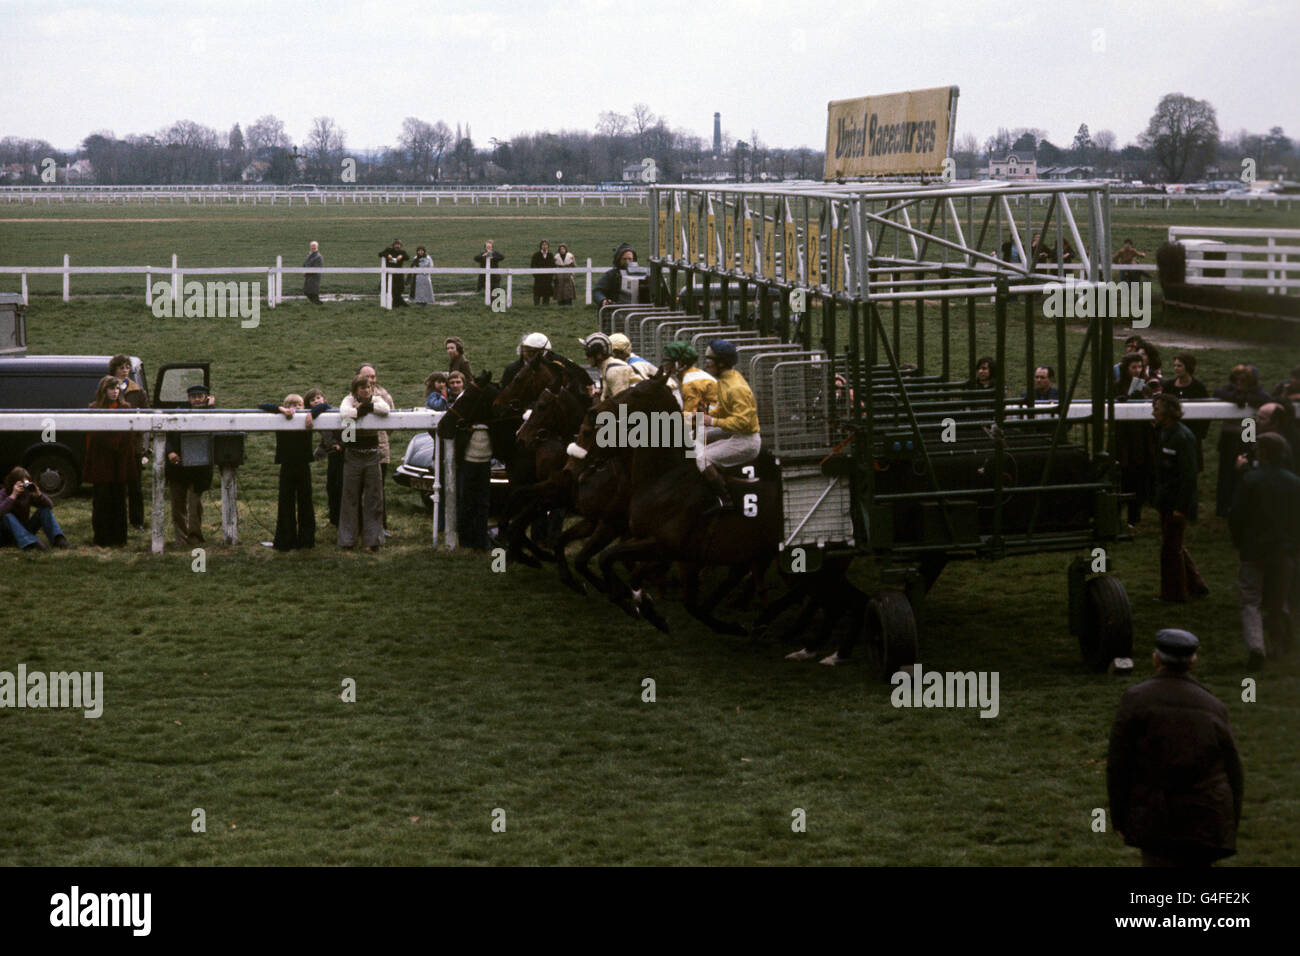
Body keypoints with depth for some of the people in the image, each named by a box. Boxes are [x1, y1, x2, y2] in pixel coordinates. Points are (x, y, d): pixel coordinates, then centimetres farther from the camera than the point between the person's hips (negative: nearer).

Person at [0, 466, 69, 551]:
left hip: (25, 530, 4)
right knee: (7, 516, -34)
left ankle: (58, 539, -30)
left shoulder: (28, 494, -3)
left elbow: (50, 506, -11)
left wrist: (38, 494, -27)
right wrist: (13, 496, -38)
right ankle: (30, 543, -48)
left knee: (44, 510, -11)